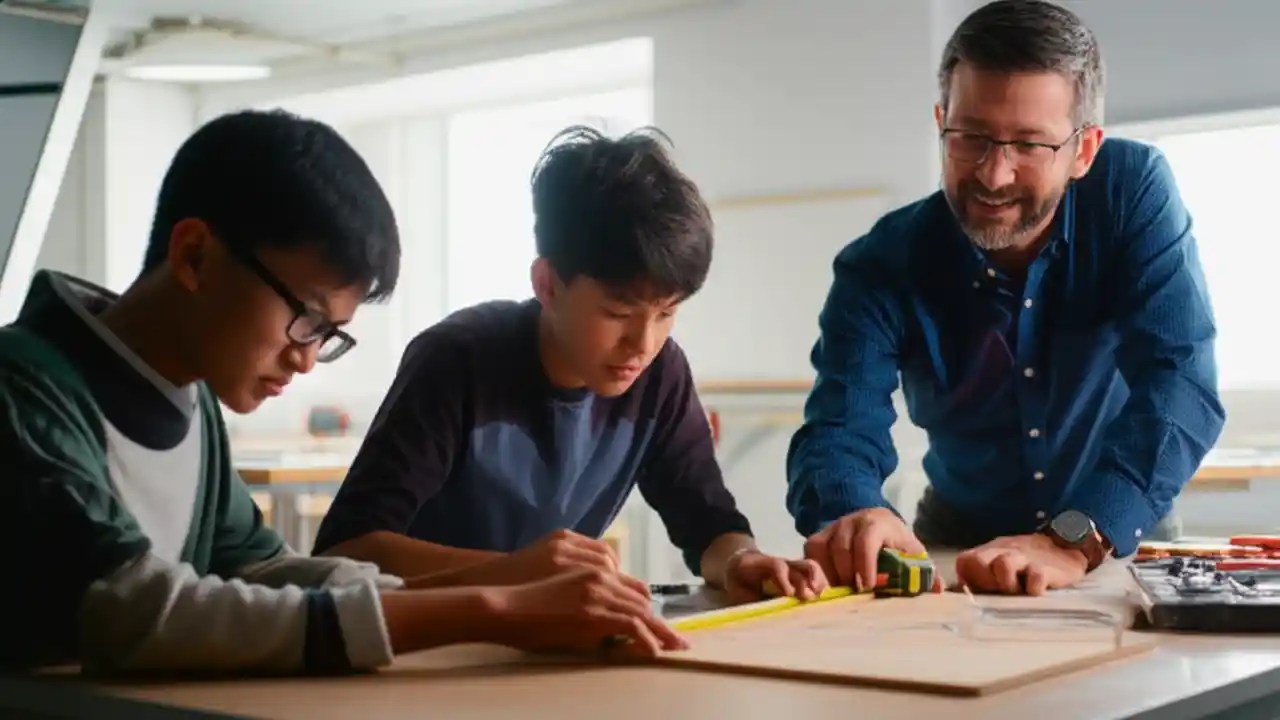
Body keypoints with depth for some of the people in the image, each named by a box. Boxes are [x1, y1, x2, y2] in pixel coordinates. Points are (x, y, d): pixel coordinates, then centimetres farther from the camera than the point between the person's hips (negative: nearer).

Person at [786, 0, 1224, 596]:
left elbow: (1178, 383, -26)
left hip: (1123, 550, 0)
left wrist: (1074, 541, -40)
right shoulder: (881, 268, -14)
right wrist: (852, 517, -47)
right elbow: (839, 428, -23)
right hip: (961, 543, 0)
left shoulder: (1135, 195, -17)